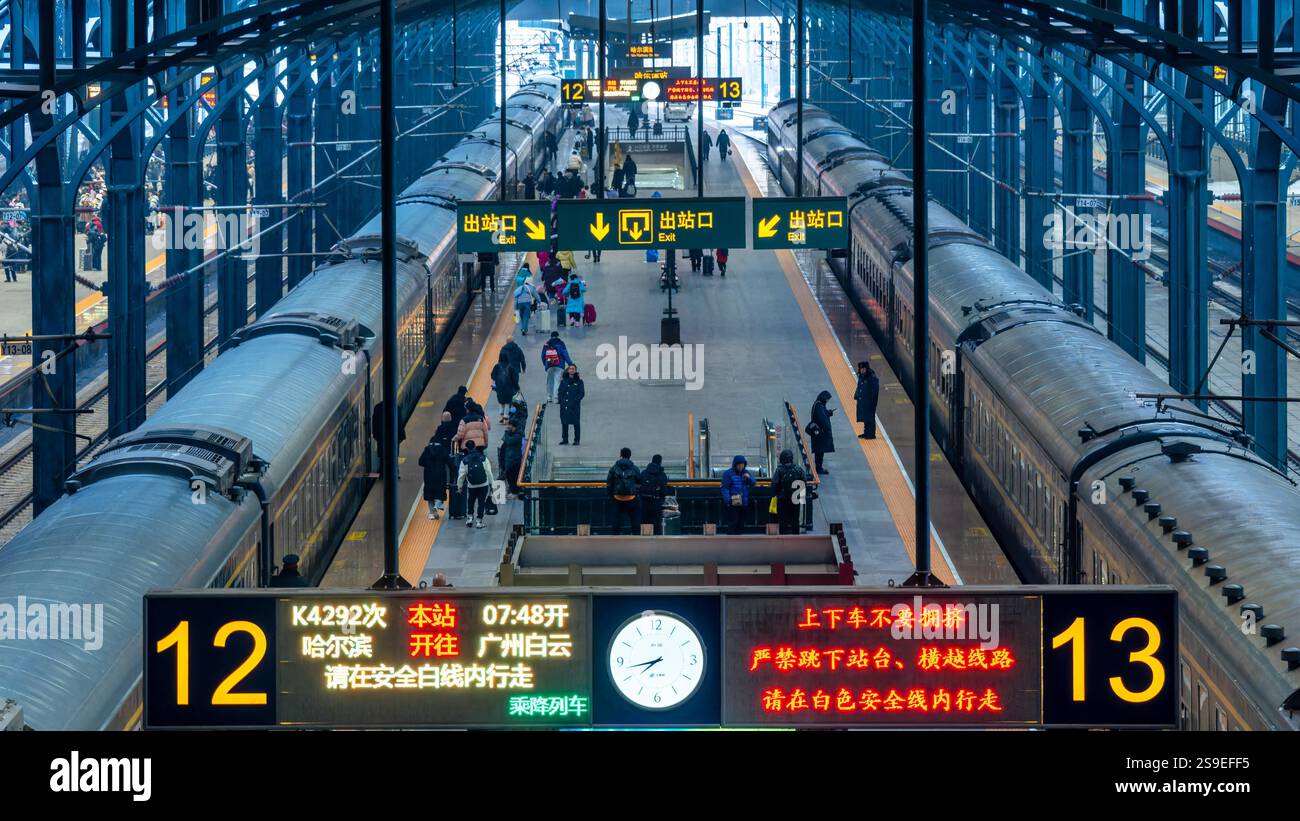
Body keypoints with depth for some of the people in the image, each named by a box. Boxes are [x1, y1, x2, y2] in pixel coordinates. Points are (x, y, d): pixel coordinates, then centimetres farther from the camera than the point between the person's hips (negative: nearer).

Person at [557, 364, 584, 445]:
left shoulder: (579, 381, 2)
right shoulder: (563, 381, 12)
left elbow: (582, 393, -1)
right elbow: (560, 392, 14)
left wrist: (575, 401, -12)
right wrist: (561, 400, -2)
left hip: (574, 406, -3)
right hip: (564, 406, 3)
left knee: (576, 423, -4)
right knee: (564, 423, 5)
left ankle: (577, 440, 0)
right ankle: (565, 439, 14)